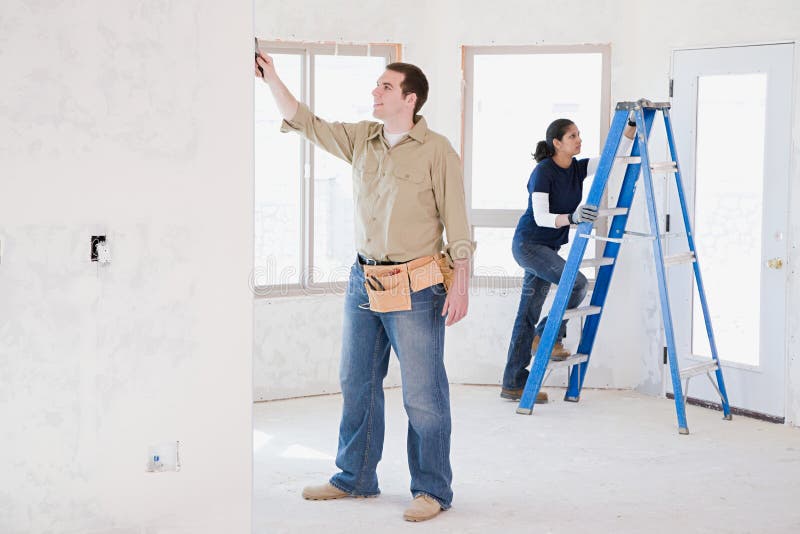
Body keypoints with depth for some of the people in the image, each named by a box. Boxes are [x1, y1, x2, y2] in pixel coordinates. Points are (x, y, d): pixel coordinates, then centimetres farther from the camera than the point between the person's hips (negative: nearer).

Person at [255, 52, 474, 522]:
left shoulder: (437, 151, -8)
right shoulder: (360, 140, 9)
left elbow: (457, 222, -9)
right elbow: (303, 121, 13)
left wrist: (460, 287, -12)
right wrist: (271, 77, 2)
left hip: (416, 287, -7)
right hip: (364, 283, 7)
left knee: (423, 394, -3)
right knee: (357, 384, 15)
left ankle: (433, 491, 8)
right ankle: (356, 478, 28)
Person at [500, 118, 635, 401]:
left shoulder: (577, 168, 3)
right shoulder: (543, 172, -18)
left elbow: (617, 151, 0)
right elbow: (541, 217, -25)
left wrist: (632, 124, -13)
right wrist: (572, 217, -41)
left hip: (548, 248, 8)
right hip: (528, 244, -8)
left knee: (528, 315, 6)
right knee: (577, 282, -22)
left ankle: (513, 385, 9)